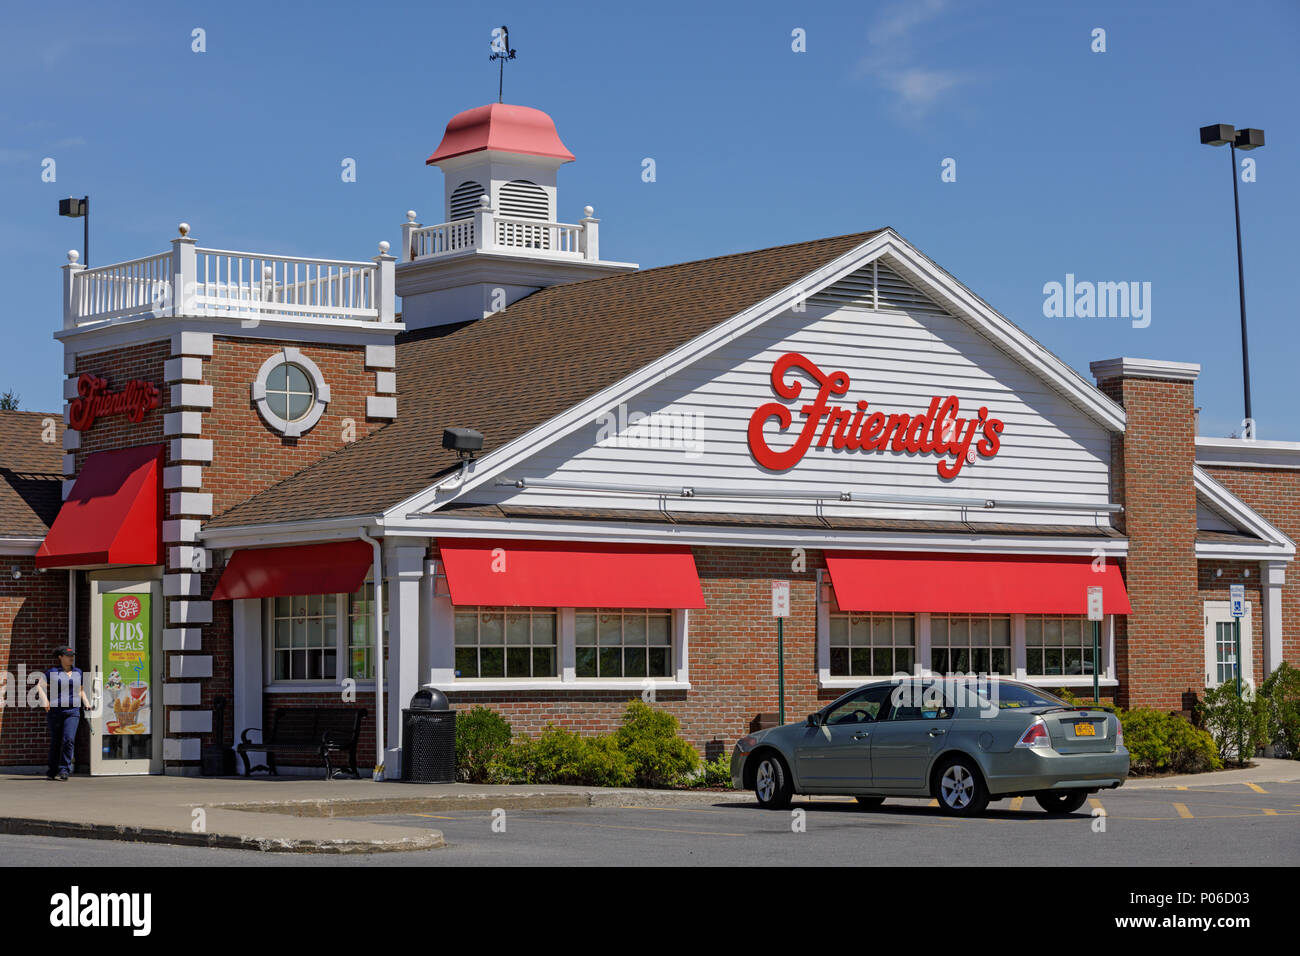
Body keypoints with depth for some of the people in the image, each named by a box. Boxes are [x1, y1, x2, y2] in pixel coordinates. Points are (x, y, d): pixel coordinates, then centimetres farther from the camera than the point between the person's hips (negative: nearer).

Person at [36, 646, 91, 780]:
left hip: (73, 712, 2)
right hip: (55, 711, -2)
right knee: (55, 742, 4)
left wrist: (86, 702, 10)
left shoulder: (78, 672, 14)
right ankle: (52, 771, 18)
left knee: (68, 740, -15)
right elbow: (40, 686, -2)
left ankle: (64, 771, -14)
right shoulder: (52, 672, 2)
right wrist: (44, 700, -18)